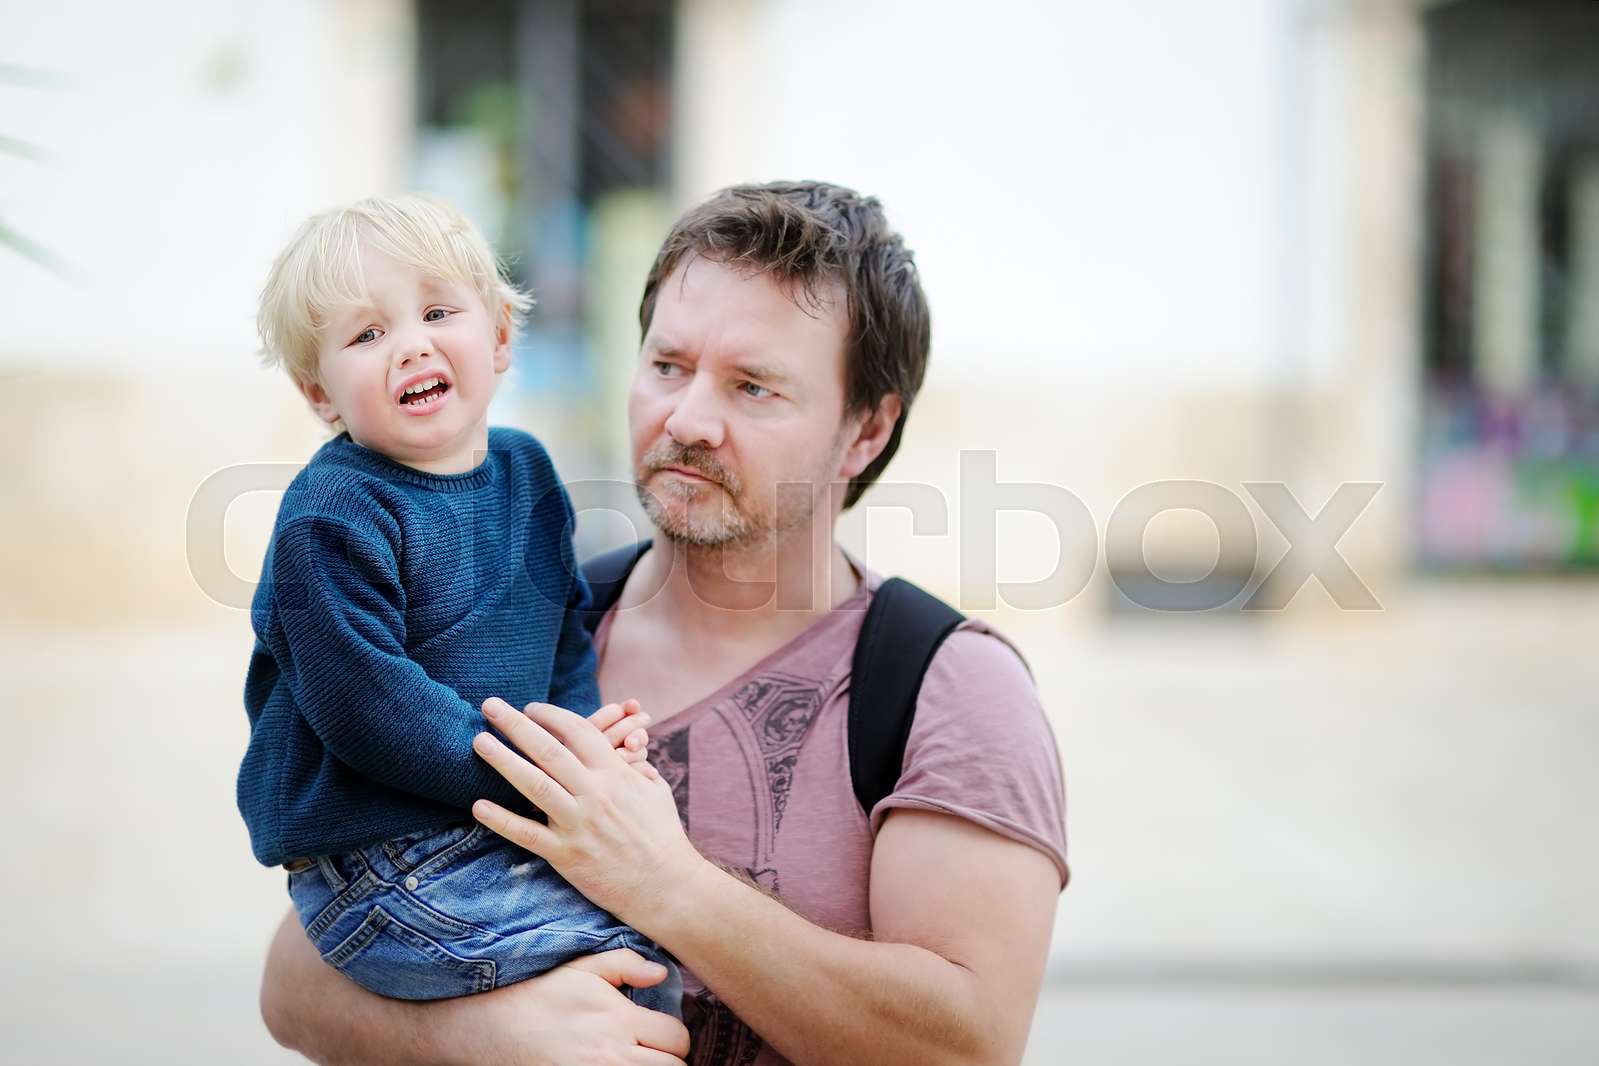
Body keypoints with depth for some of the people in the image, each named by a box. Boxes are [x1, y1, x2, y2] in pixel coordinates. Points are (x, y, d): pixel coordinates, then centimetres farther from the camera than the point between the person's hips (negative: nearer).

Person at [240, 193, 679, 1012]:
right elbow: (363, 702, -21)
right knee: (638, 958, -16)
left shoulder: (524, 469, 10)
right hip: (378, 876, -8)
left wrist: (583, 744, -4)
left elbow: (565, 634, 16)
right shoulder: (333, 518, -15)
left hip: (499, 832, 8)